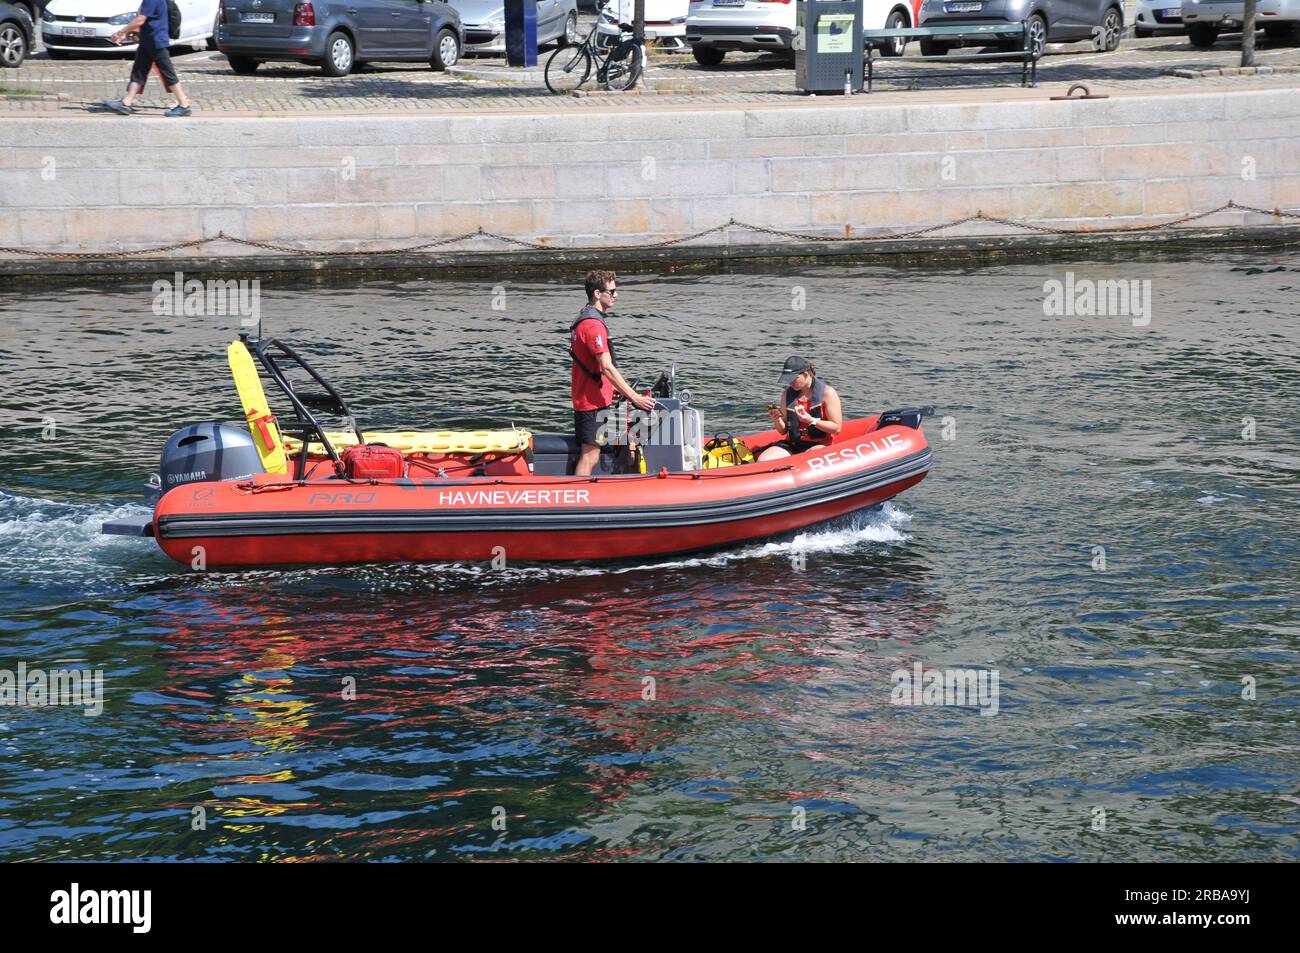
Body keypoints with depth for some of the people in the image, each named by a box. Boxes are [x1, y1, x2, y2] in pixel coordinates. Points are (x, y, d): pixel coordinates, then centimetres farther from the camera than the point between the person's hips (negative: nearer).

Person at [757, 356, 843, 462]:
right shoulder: (788, 394, 9)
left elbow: (836, 428, -8)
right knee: (762, 460, -22)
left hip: (818, 445, -4)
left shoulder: (827, 393, -5)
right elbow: (783, 431, 14)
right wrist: (777, 420, -9)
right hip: (792, 444, 4)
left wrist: (811, 421, -20)